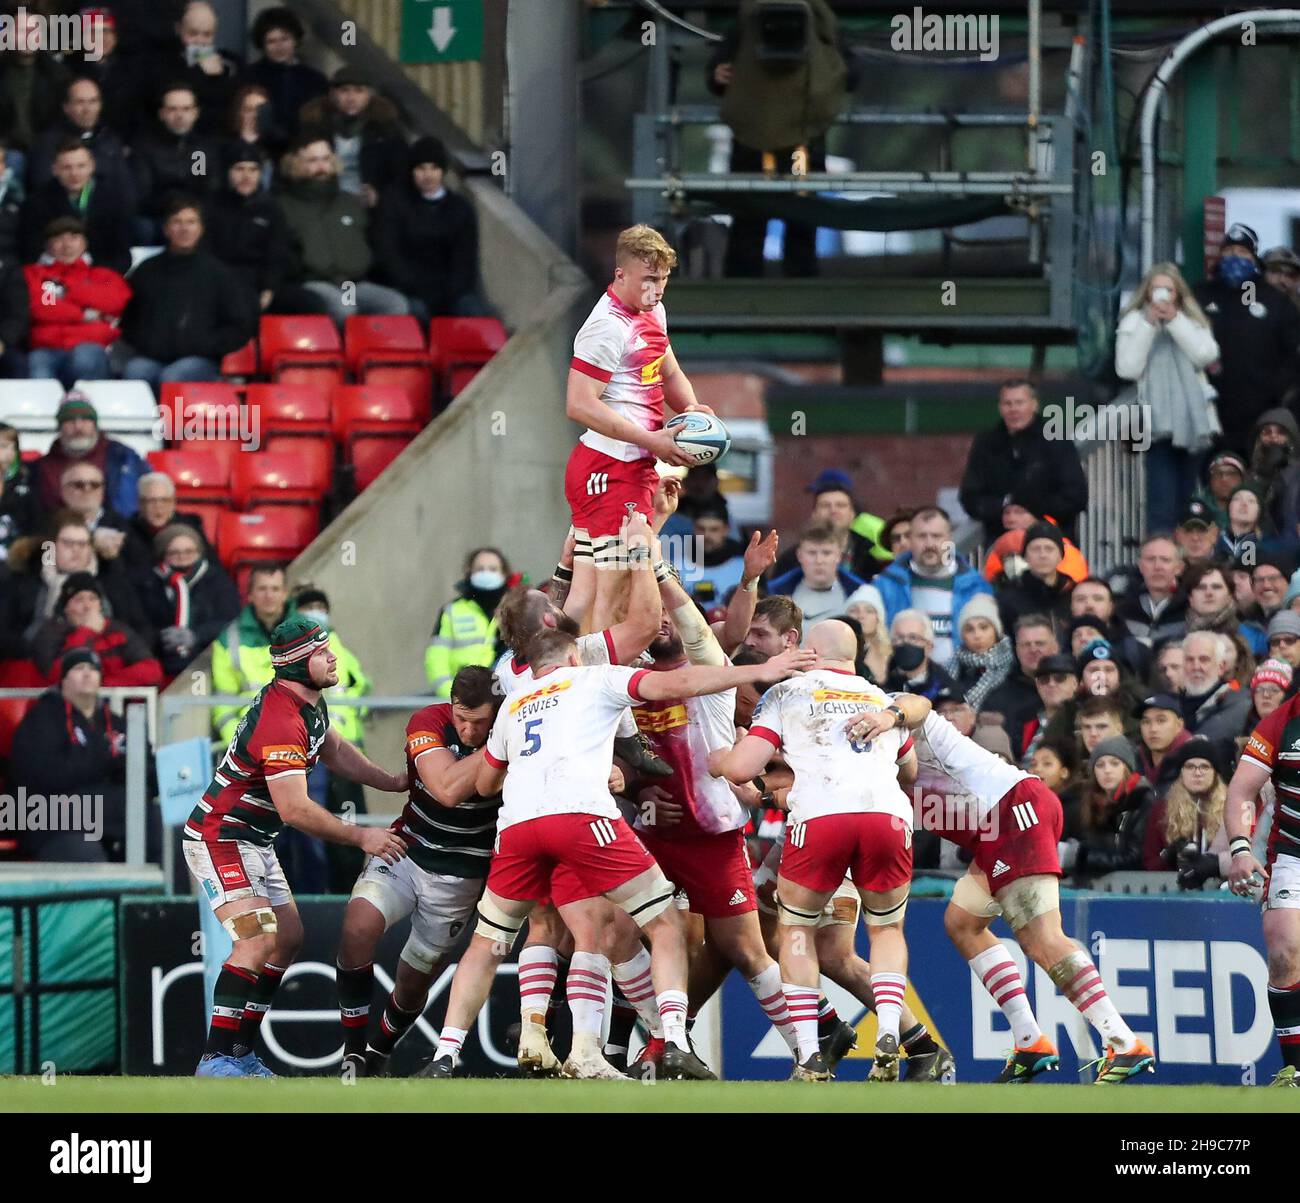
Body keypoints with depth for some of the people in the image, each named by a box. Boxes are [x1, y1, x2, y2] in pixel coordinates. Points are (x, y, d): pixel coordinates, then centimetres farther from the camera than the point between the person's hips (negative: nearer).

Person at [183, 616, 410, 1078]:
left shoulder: (311, 704, 5)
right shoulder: (280, 721, -28)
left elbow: (333, 750, 27)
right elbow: (295, 809, -29)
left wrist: (392, 781, 18)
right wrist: (360, 837, -21)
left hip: (255, 842, 11)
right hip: (219, 839, -11)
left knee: (289, 937, 12)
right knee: (259, 940, -22)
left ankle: (241, 1051, 14)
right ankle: (215, 1060, -24)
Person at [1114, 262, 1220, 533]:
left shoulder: (1191, 322, 16)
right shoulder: (1135, 322, 8)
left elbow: (1206, 355, -2)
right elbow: (1127, 368, -4)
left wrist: (1175, 321, -6)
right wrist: (1149, 326, -7)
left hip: (1192, 416, 4)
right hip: (1158, 421, -4)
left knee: (1187, 496, 8)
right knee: (1162, 500, -15)